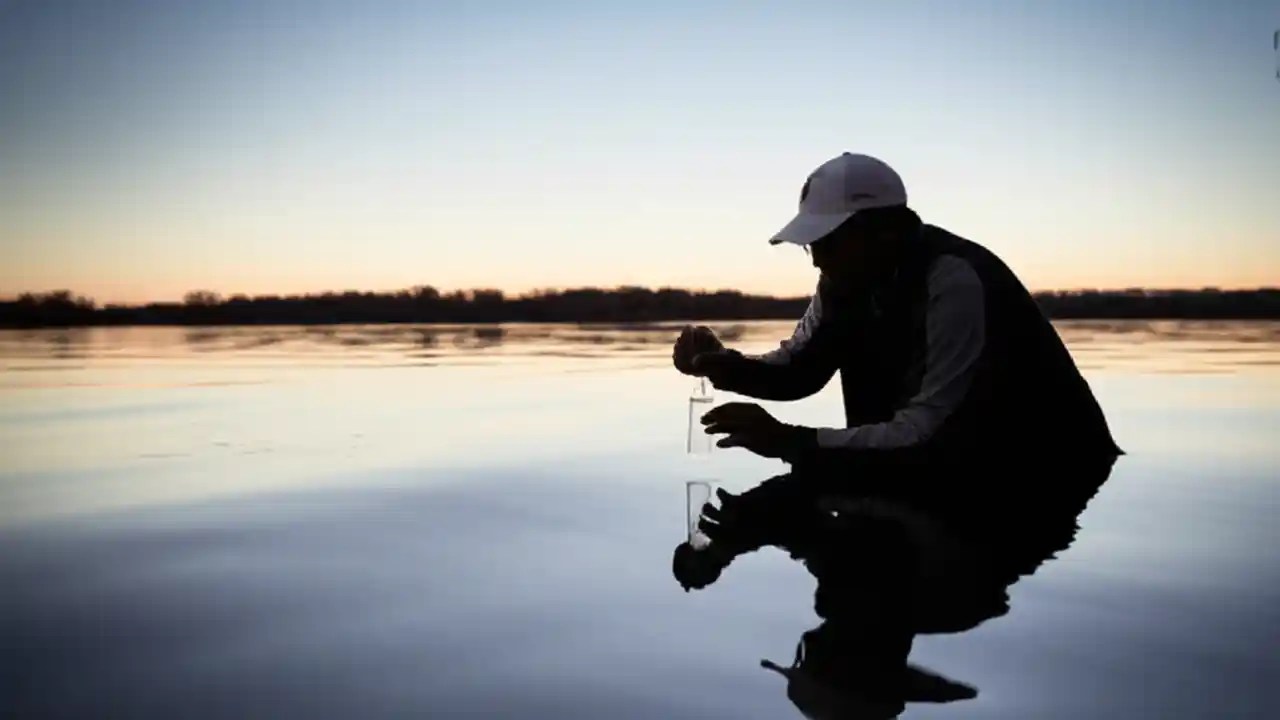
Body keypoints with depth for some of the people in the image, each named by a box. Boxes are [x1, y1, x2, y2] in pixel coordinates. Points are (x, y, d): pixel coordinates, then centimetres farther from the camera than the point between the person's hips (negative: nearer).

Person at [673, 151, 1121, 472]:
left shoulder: (957, 283, -29)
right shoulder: (849, 278, -5)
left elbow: (930, 433, -32)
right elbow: (799, 369, 6)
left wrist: (786, 440, -35)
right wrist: (723, 364, -15)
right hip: (949, 467, 7)